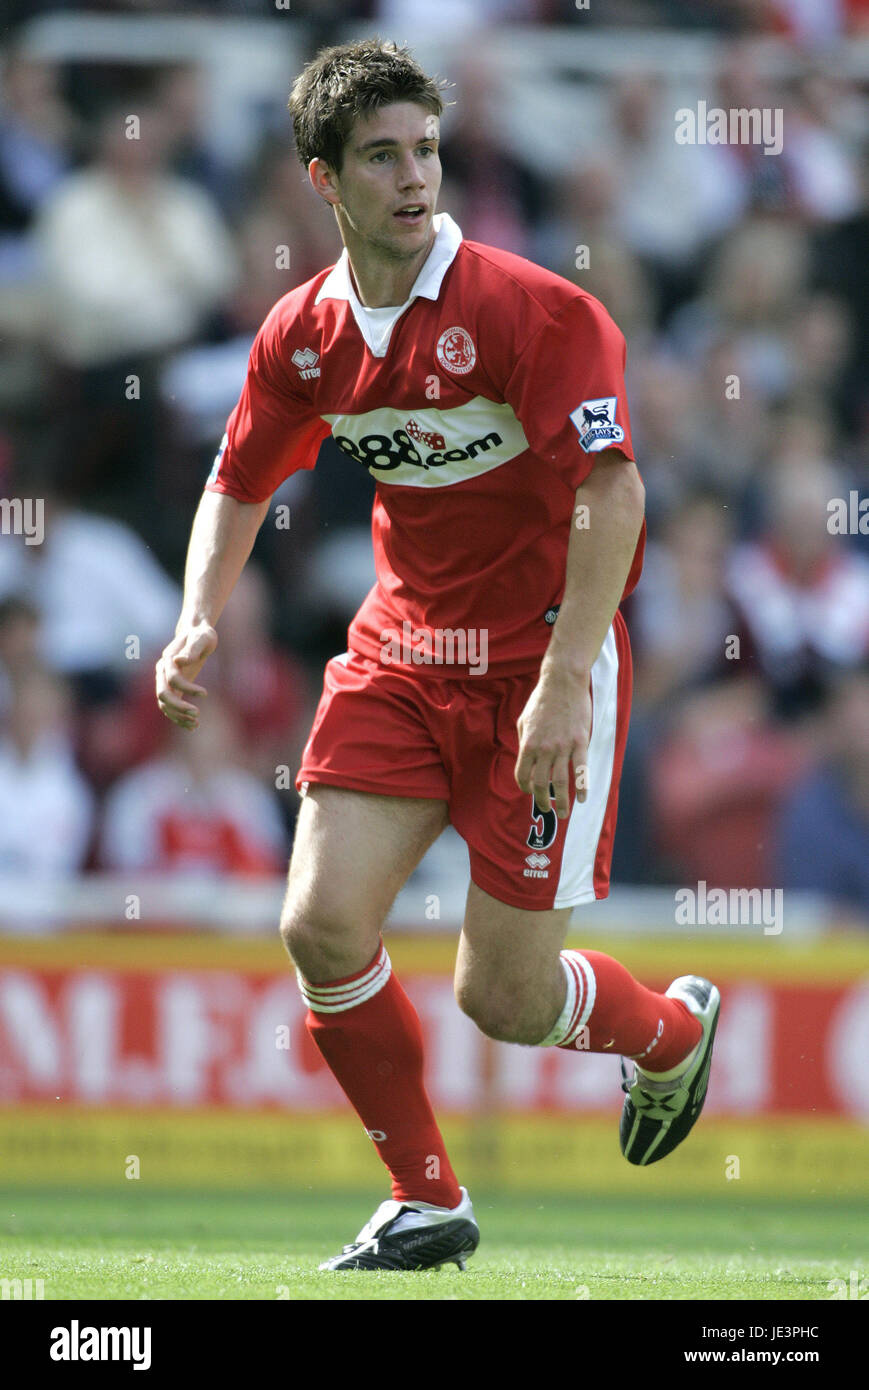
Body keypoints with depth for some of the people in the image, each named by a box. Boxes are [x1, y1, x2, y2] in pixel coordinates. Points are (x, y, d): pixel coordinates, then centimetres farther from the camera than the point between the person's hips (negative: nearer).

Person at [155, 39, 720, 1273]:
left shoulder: (532, 312, -18)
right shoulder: (304, 335, 0)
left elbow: (612, 490, -22)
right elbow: (239, 487, 16)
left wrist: (563, 685, -28)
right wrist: (199, 622, -2)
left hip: (541, 662, -5)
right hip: (398, 652, 5)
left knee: (502, 997, -3)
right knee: (323, 926, -10)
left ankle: (674, 1029, 33)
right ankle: (427, 1204, 10)